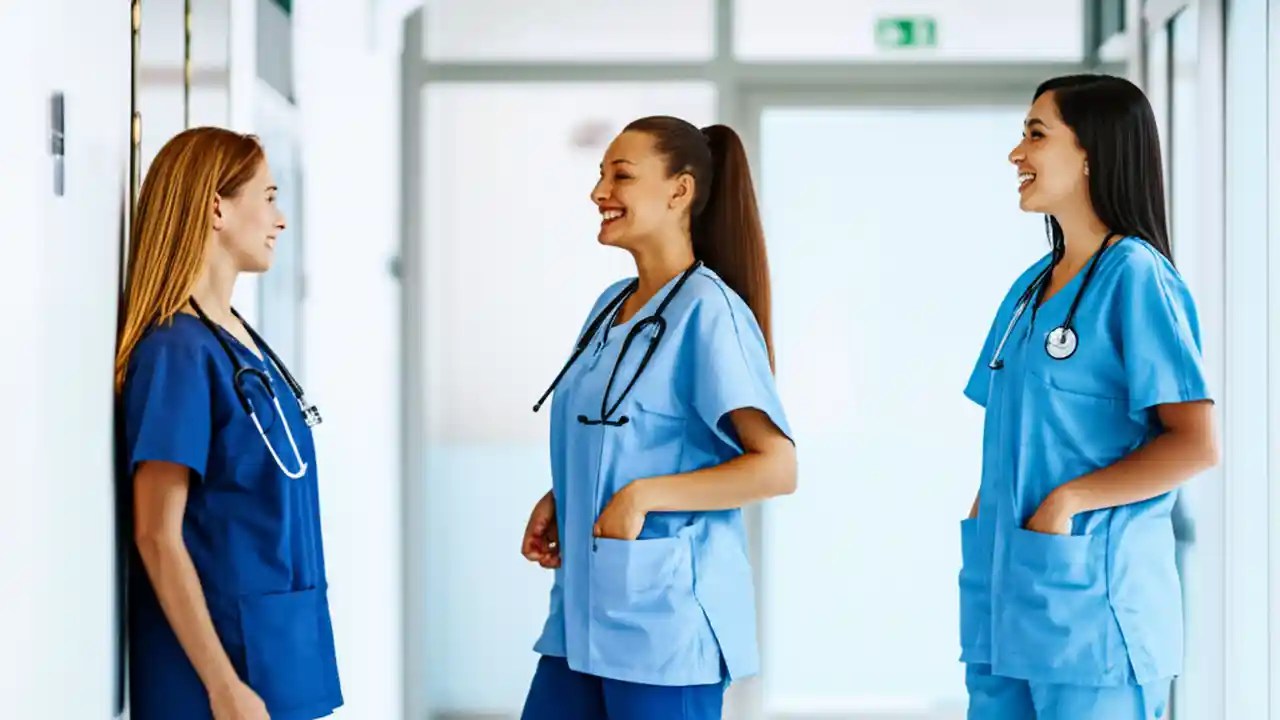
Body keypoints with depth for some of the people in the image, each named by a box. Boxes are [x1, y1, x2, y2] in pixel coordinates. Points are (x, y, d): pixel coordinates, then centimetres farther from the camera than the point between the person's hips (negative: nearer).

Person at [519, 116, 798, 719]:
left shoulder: (708, 310, -12)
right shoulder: (610, 306, 12)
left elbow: (777, 468, -17)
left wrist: (646, 496, -21)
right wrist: (559, 501, 7)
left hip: (664, 618, -8)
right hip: (584, 606, 8)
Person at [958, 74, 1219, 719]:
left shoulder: (1135, 277, -9)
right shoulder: (1031, 286, 14)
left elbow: (1196, 445, -15)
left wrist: (1068, 501, -17)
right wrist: (982, 523, 3)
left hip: (1089, 600, -7)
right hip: (1005, 595, 7)